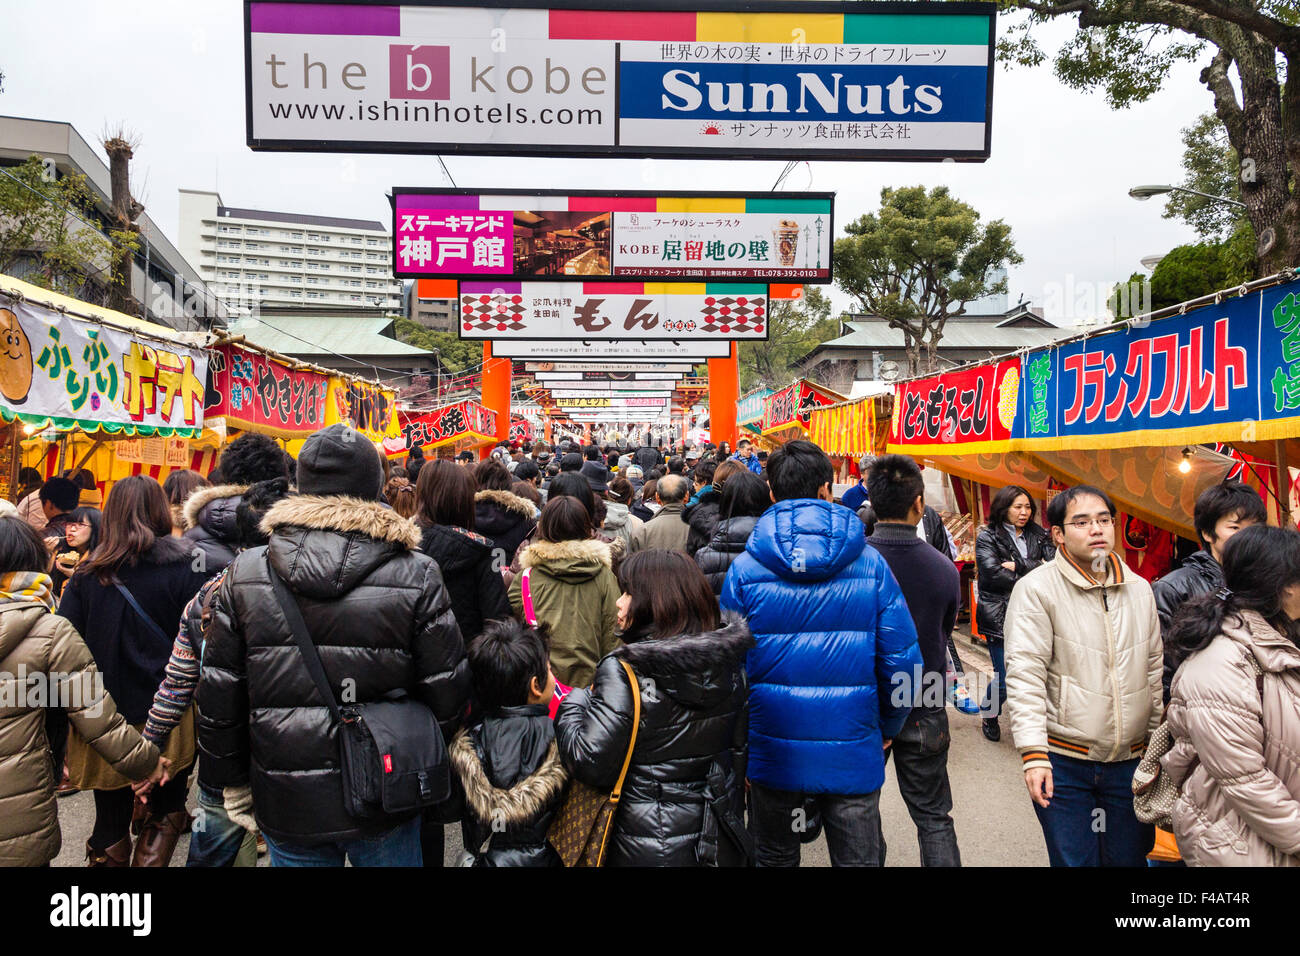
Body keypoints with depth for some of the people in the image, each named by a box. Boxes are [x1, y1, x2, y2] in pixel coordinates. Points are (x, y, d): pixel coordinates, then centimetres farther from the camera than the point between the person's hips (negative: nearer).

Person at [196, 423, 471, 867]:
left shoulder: (245, 574, -5)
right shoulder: (417, 575, -12)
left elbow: (218, 696, 0)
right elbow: (446, 693, -8)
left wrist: (234, 785, 13)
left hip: (288, 808, 2)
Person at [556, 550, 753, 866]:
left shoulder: (623, 673, -21)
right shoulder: (729, 663, -4)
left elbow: (591, 765, -21)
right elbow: (739, 749, 7)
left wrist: (566, 702, -6)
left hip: (647, 851, -5)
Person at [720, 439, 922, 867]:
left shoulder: (744, 568, -8)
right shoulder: (869, 563, -7)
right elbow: (901, 659, -5)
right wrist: (887, 729, 11)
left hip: (771, 750, 1)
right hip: (852, 754, 0)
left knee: (773, 859, 21)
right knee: (857, 860, 16)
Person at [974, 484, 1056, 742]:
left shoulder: (1039, 534, 11)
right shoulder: (988, 537, -1)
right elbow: (994, 575, -13)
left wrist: (1018, 566, -11)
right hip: (1000, 617, -3)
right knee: (1005, 678, -2)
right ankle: (989, 717, 27)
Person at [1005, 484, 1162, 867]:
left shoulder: (1140, 589, 8)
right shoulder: (1036, 588, -10)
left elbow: (1155, 669, 15)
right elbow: (1024, 674, -13)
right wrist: (1033, 754, -17)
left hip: (1131, 761, 5)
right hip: (1063, 762, -4)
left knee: (1131, 857, 14)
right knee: (1074, 860, 4)